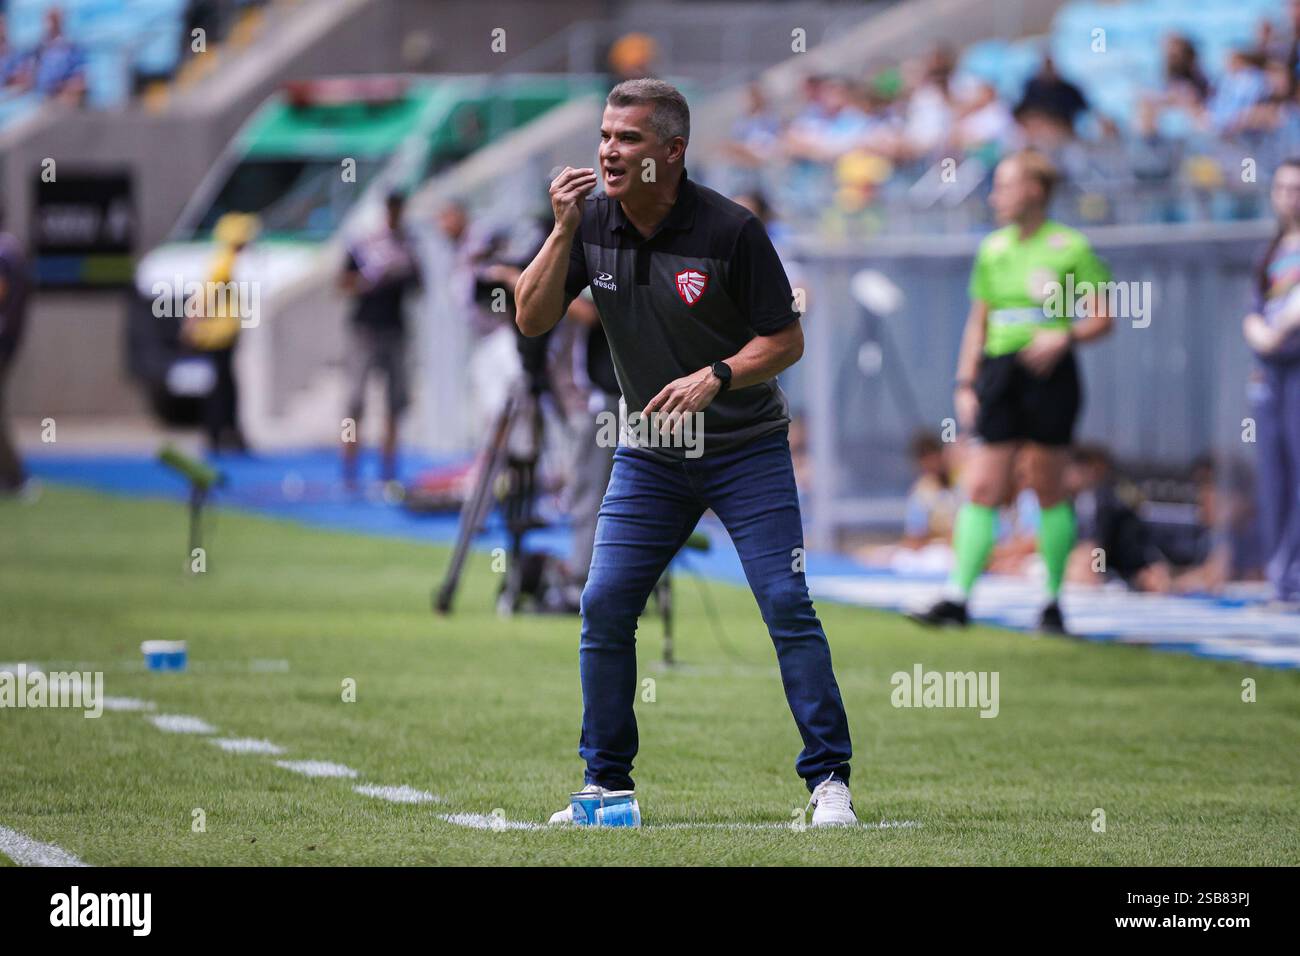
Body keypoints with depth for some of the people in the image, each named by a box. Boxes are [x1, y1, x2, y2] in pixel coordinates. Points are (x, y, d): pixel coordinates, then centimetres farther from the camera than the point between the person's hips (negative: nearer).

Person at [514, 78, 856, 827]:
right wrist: (563, 232, -20)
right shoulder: (592, 223, -5)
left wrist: (715, 378, -27)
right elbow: (533, 321, -8)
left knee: (787, 603, -11)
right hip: (650, 454, 4)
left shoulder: (730, 230, -17)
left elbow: (786, 340, -11)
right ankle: (606, 781, 9)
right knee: (604, 606, -3)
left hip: (745, 448, -4)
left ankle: (829, 778, -4)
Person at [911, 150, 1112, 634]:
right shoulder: (992, 249, 11)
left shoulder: (1069, 248, -4)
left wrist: (1064, 336, -20)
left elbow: (1101, 318, -3)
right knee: (980, 488, -4)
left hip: (1049, 375, -4)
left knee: (1050, 490, 3)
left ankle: (1053, 600, 14)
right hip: (999, 371, 4)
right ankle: (957, 598, -8)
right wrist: (965, 382, 10)